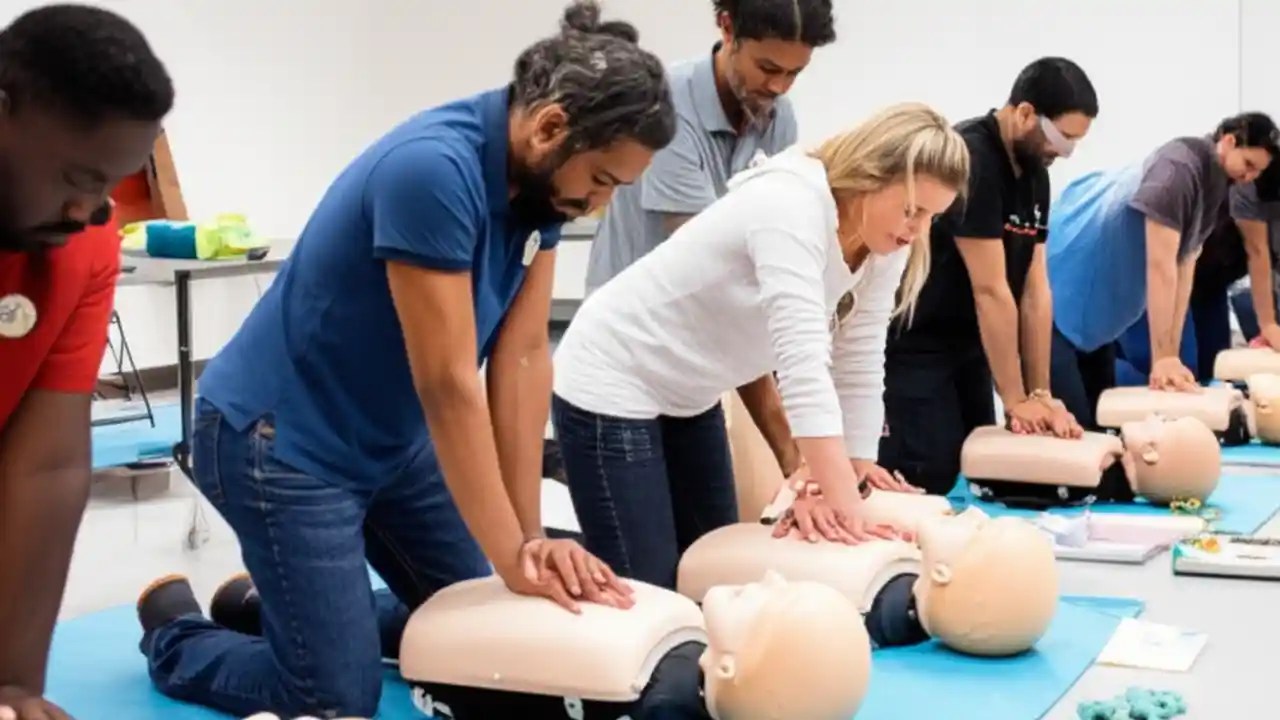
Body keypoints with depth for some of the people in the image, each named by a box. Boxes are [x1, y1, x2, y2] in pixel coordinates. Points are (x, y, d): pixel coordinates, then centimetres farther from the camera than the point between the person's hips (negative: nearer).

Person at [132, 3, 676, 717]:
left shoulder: (540, 176, -6)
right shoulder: (433, 170, -31)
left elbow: (524, 357, -7)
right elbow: (449, 386, -29)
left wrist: (532, 535, -10)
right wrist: (513, 558, -23)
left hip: (390, 434, 9)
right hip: (282, 439, -9)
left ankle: (280, 603, 29)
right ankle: (176, 631, 21)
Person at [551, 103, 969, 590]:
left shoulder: (882, 249, -5)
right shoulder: (791, 206, -30)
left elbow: (859, 372, -4)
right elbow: (803, 360, -38)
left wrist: (845, 493, -8)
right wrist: (844, 501, -41)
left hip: (689, 397, 9)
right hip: (610, 386, -8)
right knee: (649, 593, -7)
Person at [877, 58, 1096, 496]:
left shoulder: (1035, 173, 6)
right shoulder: (969, 161, -23)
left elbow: (1035, 289, 4)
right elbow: (990, 290, -22)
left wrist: (1041, 393, -1)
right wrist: (1016, 401, -18)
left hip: (968, 347, 9)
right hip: (912, 347, -9)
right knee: (925, 485, -10)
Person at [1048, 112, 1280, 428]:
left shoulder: (1217, 190, 8)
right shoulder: (1179, 167, -21)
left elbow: (1184, 270, 6)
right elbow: (1160, 267, -24)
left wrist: (1170, 357, -1)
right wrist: (1163, 358, -24)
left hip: (1095, 309, 10)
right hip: (1059, 293, -10)